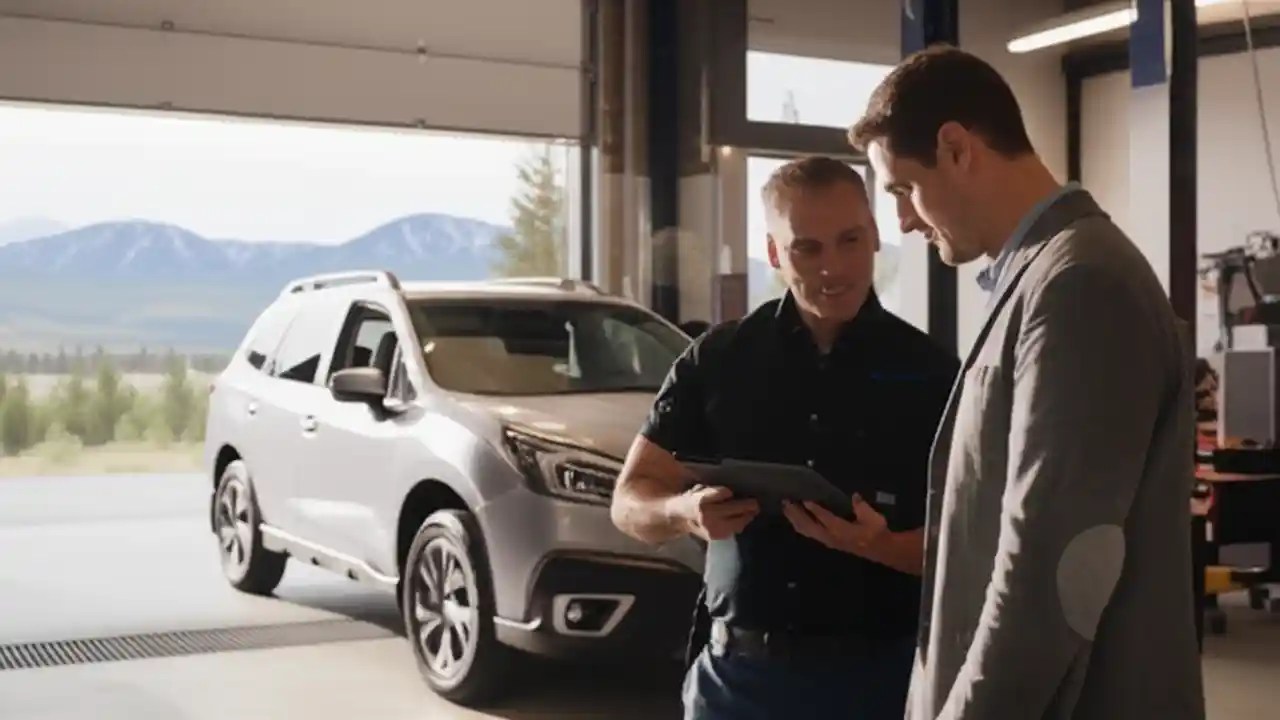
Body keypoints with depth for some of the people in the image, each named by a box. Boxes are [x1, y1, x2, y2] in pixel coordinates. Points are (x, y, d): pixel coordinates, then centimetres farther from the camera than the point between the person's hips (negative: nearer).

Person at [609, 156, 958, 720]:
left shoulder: (928, 373, -1)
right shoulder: (718, 358, 2)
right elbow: (630, 501, 3)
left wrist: (879, 545, -23)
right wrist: (686, 513, -19)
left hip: (879, 673, -1)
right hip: (737, 673, 1)